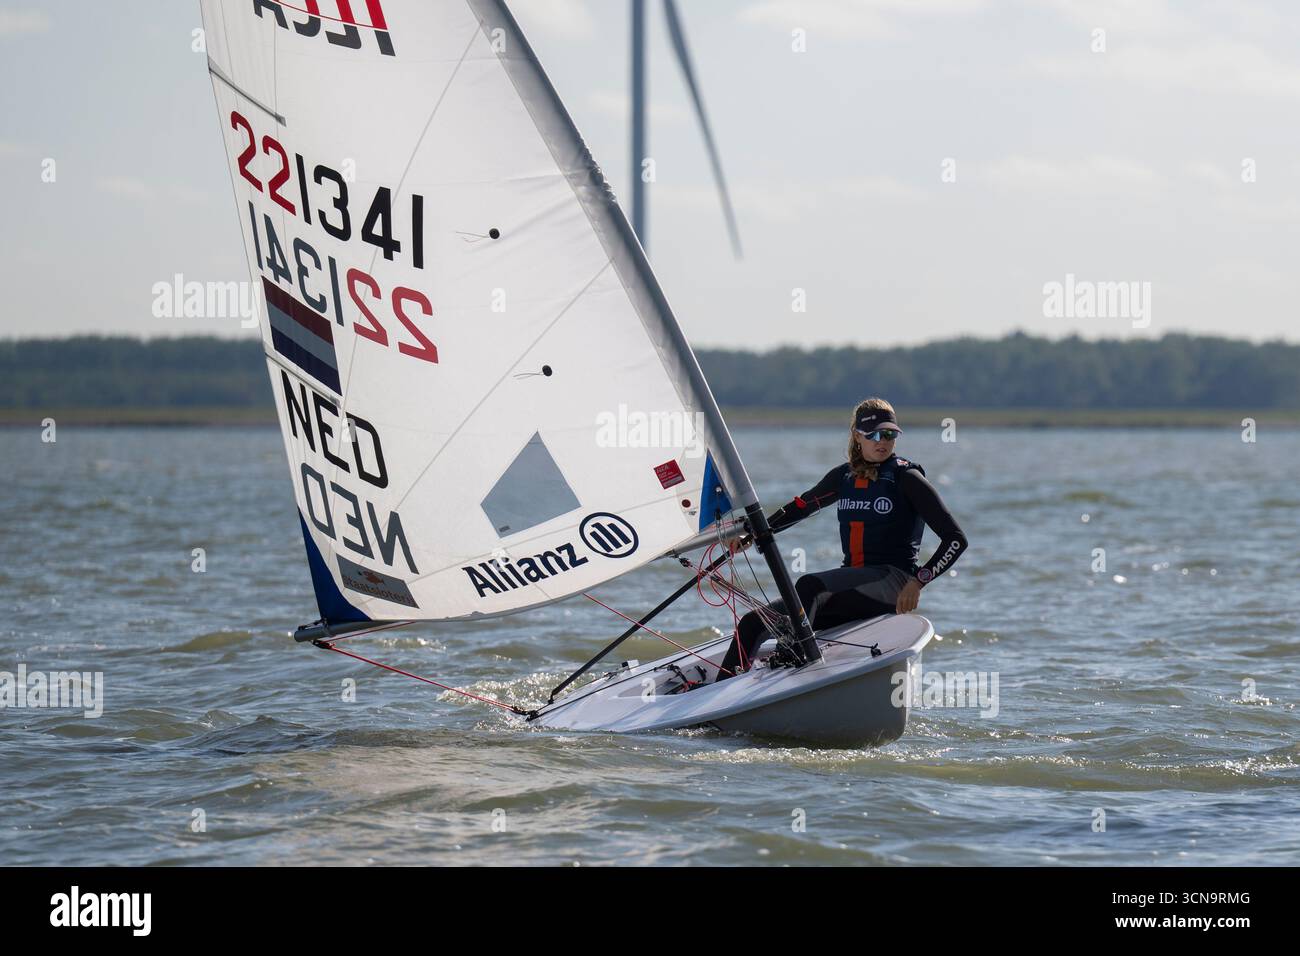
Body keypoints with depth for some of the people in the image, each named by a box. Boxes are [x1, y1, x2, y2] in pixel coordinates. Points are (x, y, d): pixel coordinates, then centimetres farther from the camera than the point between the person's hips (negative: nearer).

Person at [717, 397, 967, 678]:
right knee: (753, 623, -9)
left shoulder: (906, 478, -4)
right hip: (852, 590, 6)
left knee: (809, 585, -34)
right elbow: (801, 507, 29)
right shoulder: (844, 476, 13)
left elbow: (956, 539, -8)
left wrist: (919, 581, -18)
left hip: (891, 585, -6)